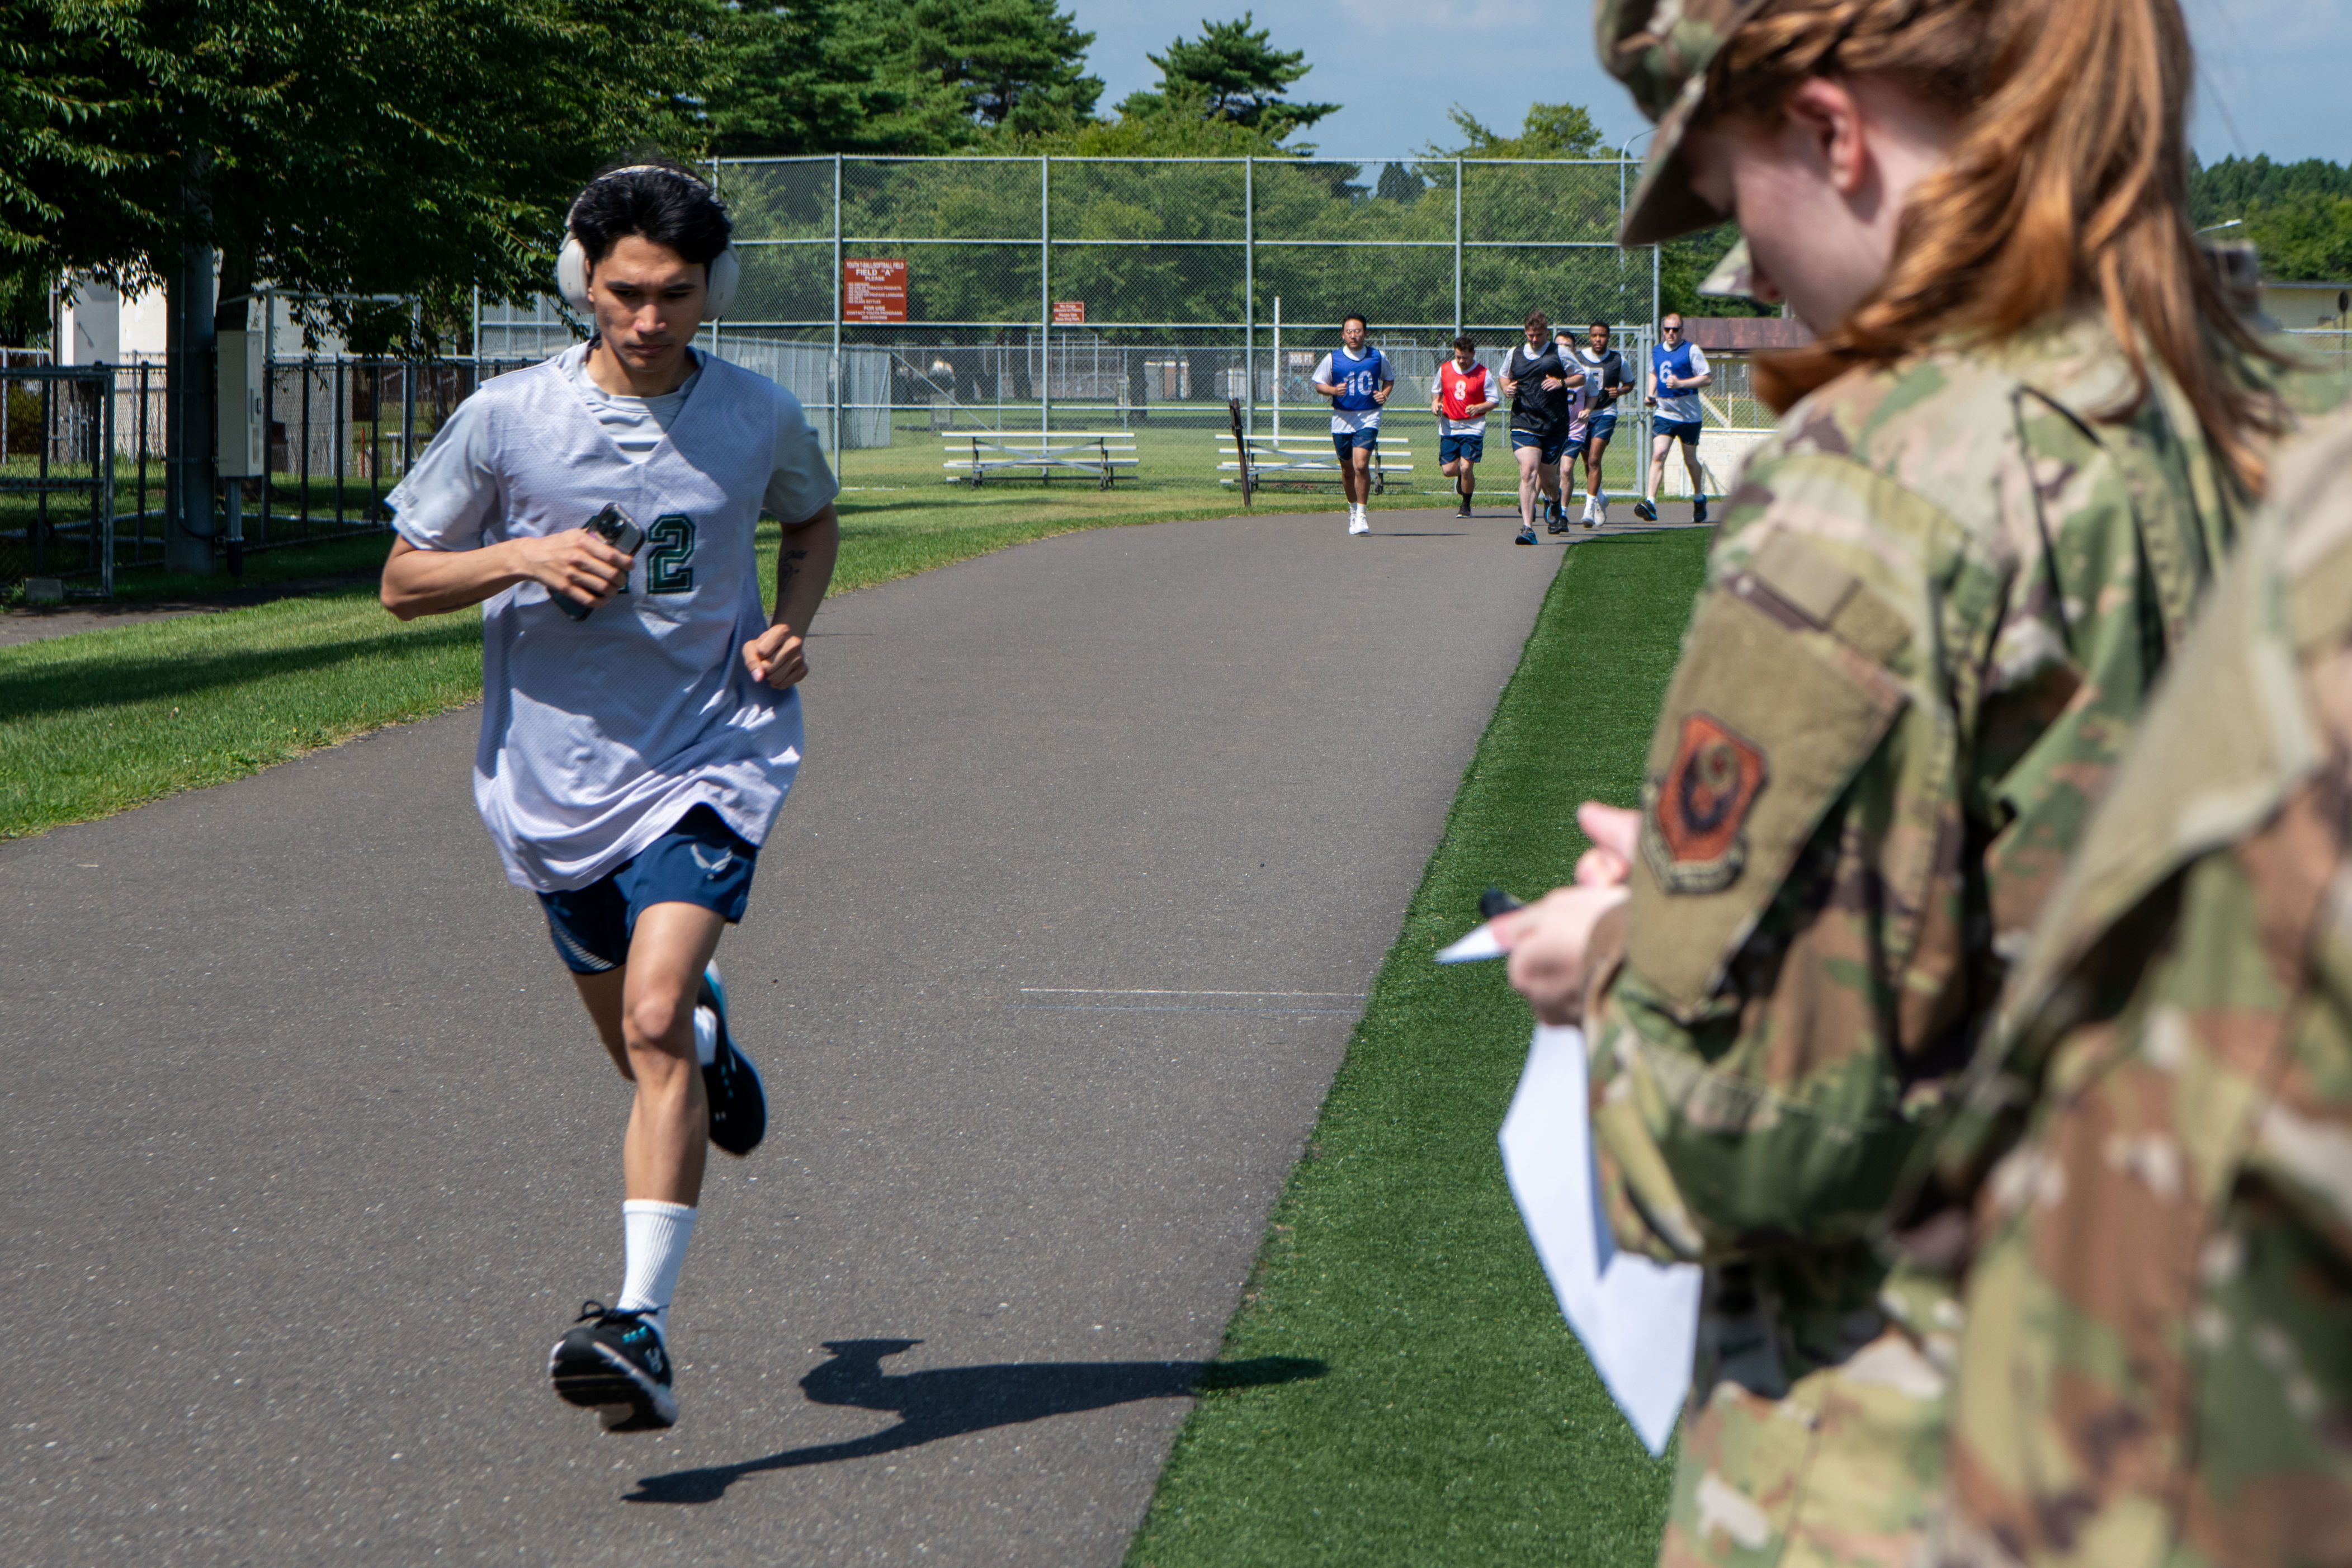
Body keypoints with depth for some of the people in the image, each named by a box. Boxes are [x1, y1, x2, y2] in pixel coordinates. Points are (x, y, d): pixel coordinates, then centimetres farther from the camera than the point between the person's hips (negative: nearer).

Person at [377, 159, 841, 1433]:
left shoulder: (759, 419, -3)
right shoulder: (506, 419, -6)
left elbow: (814, 519, 19)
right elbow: (403, 582, 1)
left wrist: (789, 627, -1)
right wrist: (525, 558, -17)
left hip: (709, 761, -2)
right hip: (554, 777, 2)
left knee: (654, 1023, -21)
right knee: (641, 1040, 15)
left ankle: (641, 1328, -26)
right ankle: (710, 1032, 54)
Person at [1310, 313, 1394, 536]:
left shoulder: (1378, 357, 2)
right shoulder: (1332, 359, -1)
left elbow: (1389, 379, 19)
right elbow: (1319, 384, 7)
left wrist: (1385, 394, -2)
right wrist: (1334, 390, -14)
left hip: (1368, 419, -2)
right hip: (1342, 418, 2)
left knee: (1361, 465, -17)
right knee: (1347, 469, 10)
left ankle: (1361, 516, -9)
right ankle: (1353, 509, 32)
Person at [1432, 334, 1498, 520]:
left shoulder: (1483, 374, -4)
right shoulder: (1444, 369, 5)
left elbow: (1494, 400, -1)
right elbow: (1436, 391, 19)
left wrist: (1479, 408, -20)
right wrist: (1435, 403, -3)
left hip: (1473, 428, -3)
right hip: (1449, 427, 3)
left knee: (1466, 468, -13)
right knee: (1448, 470, -1)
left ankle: (1466, 505, 8)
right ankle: (1461, 477, 37)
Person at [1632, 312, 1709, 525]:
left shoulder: (1691, 350, -6)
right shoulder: (1656, 350, 10)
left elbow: (1707, 378, -9)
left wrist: (1680, 383, -21)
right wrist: (1651, 395, 11)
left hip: (1689, 415, -3)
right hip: (1664, 413, 3)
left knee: (1690, 461, 10)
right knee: (1658, 455, -15)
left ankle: (1699, 499, 35)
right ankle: (1650, 502, -24)